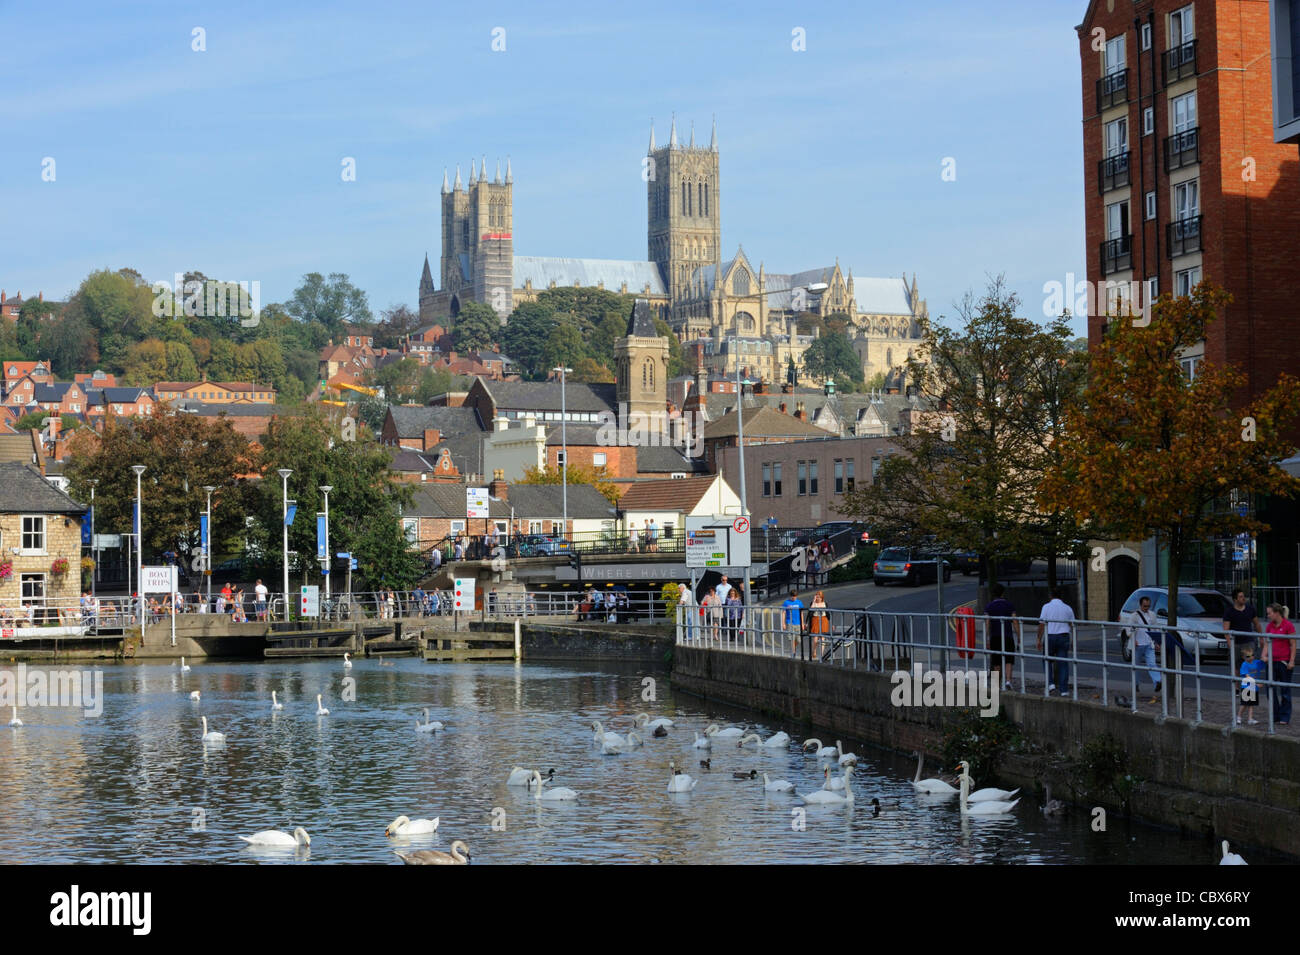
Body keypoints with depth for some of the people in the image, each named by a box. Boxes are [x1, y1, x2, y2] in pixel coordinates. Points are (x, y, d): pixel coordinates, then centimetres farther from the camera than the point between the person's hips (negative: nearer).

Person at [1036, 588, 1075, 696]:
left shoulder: (1046, 607, -3)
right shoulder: (1067, 608, 6)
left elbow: (1042, 624, -8)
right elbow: (1072, 626, 9)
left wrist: (1039, 639, -4)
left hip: (1050, 637, -2)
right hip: (1064, 637, 2)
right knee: (1063, 663, 4)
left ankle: (1050, 683, 1)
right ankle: (1063, 690, 2)